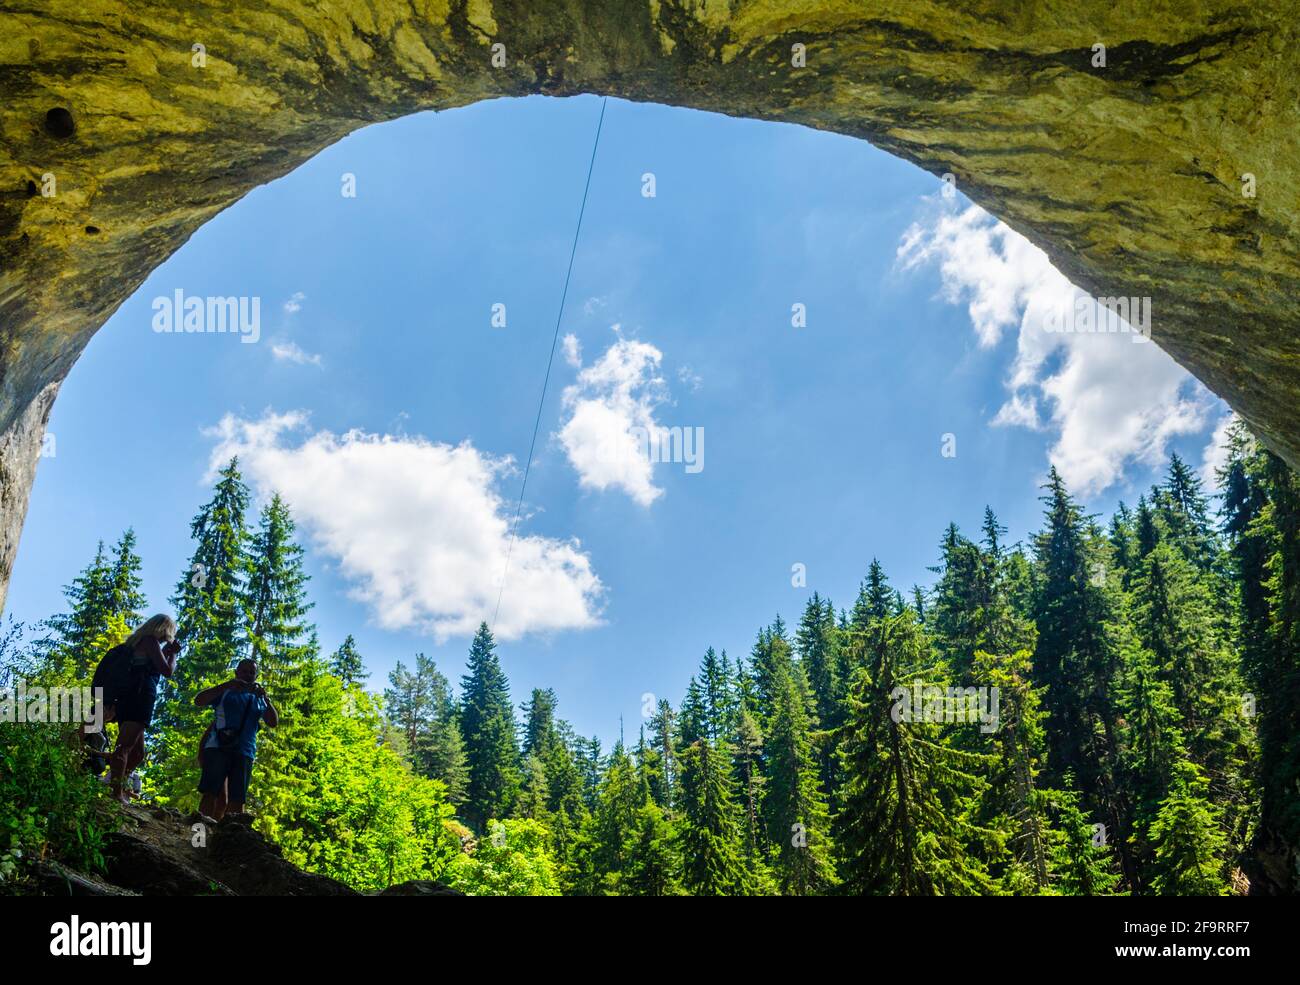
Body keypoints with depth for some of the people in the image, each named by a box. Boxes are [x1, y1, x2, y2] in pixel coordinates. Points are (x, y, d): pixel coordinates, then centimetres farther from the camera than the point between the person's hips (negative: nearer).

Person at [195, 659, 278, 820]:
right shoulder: (225, 692, 16)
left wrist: (265, 698, -5)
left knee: (237, 800, -4)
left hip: (244, 752, 3)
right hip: (218, 747, -2)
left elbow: (273, 723, 10)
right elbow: (198, 700, 1)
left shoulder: (258, 700, 23)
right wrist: (227, 685, -10)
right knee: (211, 794, -13)